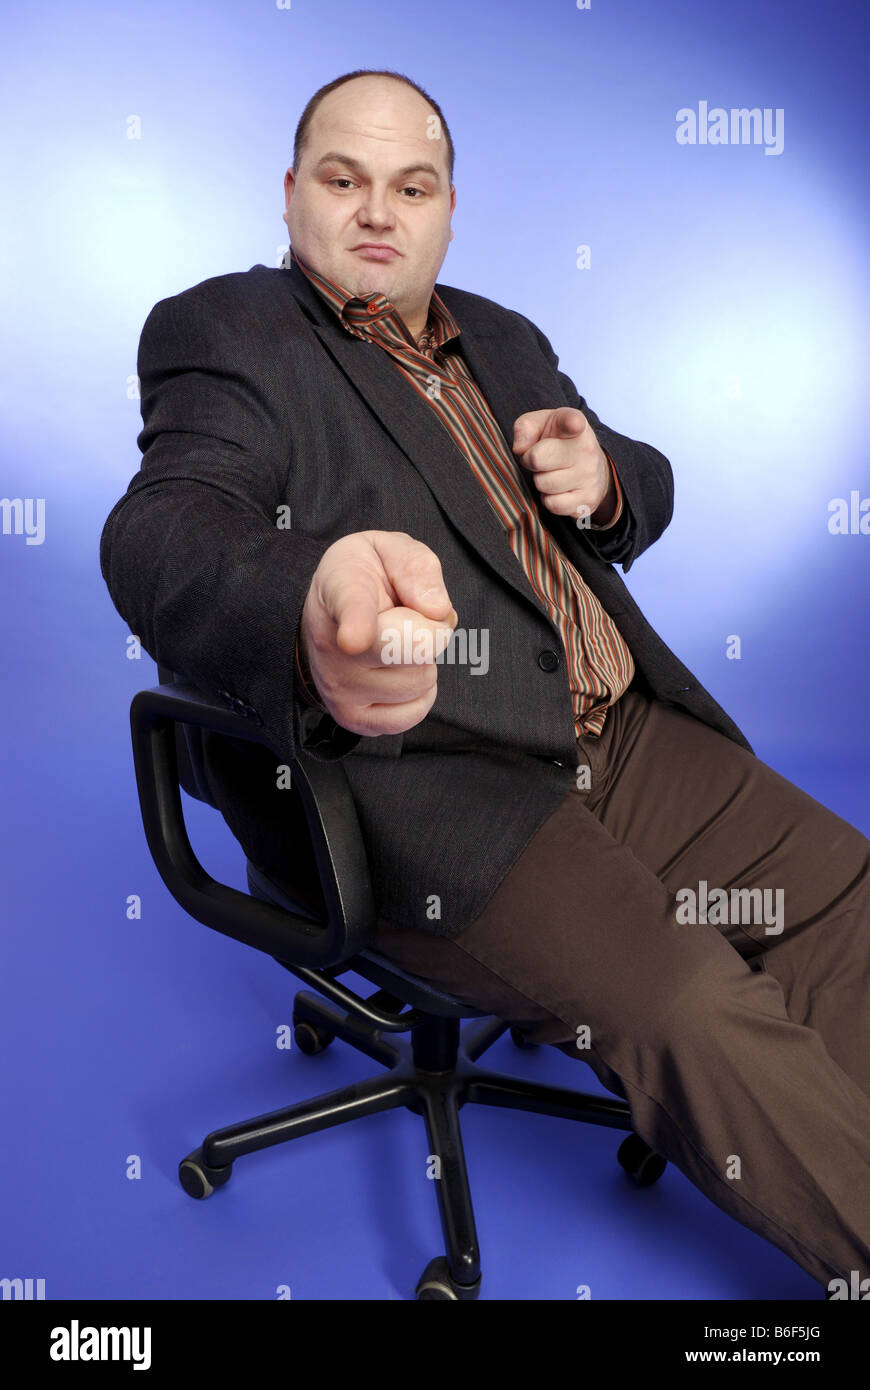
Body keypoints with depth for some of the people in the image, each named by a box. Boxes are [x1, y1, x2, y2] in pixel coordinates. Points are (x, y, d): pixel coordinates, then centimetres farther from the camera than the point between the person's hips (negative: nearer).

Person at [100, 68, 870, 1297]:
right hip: (432, 795, -7)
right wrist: (310, 614, -47)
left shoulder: (502, 340, 20)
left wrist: (602, 478, -3)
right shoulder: (224, 332, -2)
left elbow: (646, 493, 25)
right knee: (697, 1016, -21)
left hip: (629, 735, 8)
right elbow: (163, 531, -22)